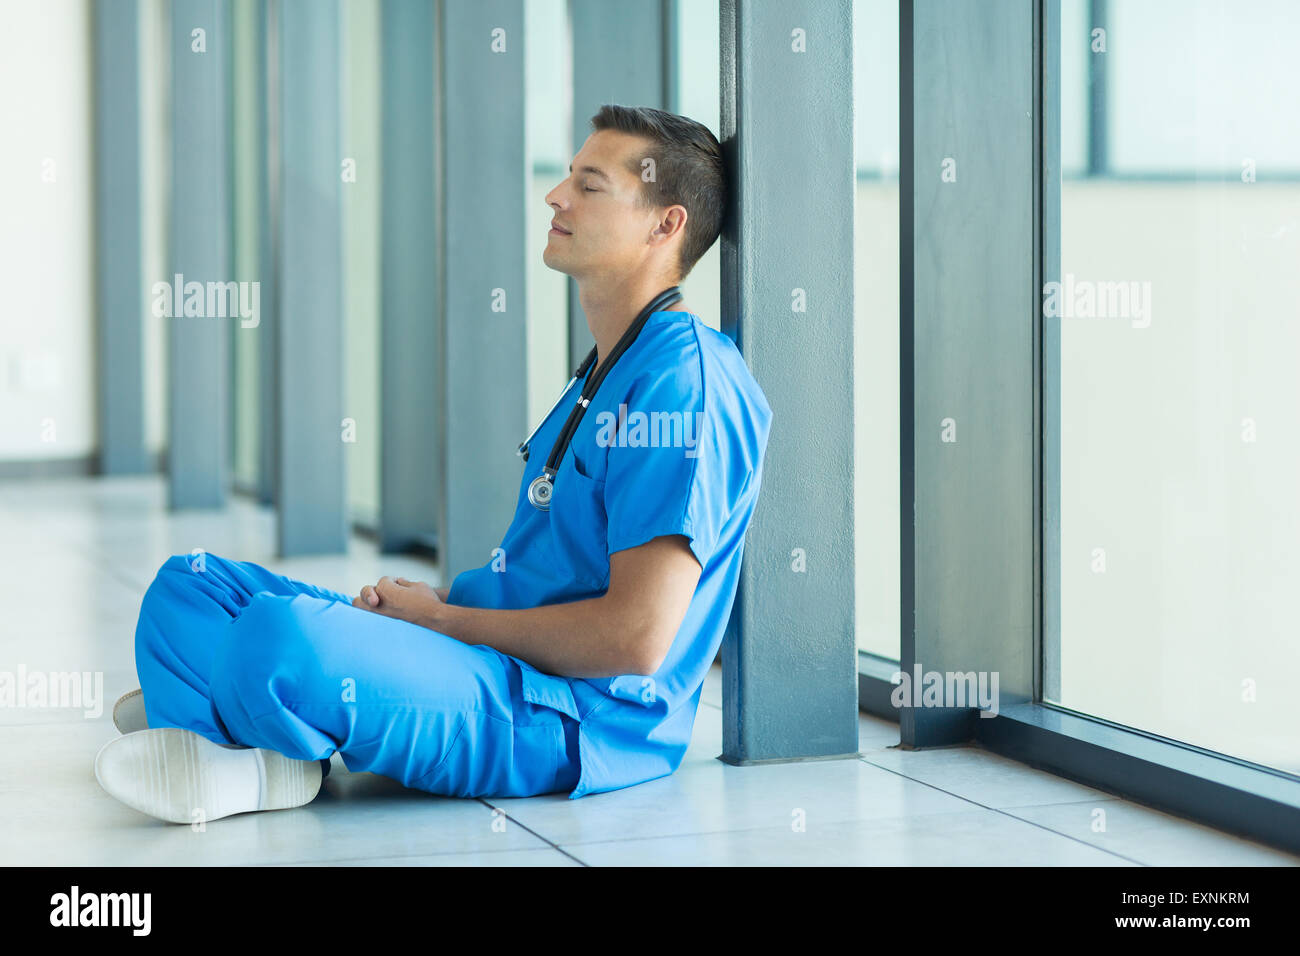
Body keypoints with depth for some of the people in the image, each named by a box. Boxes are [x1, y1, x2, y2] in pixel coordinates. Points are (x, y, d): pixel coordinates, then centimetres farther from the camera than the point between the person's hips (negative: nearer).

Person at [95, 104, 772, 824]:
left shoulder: (687, 379, -14)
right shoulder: (606, 373, 20)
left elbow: (634, 638, -21)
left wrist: (443, 617, -9)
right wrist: (432, 597, 6)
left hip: (581, 715, -11)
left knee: (279, 635, -35)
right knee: (189, 584, 9)